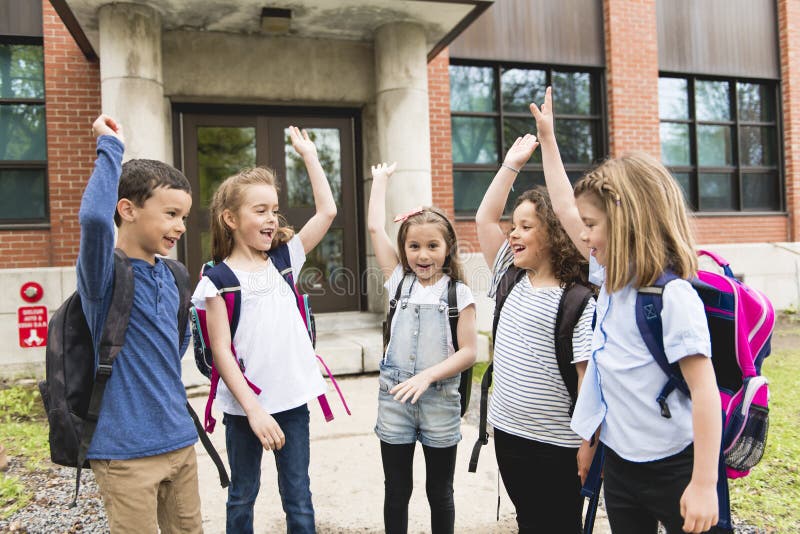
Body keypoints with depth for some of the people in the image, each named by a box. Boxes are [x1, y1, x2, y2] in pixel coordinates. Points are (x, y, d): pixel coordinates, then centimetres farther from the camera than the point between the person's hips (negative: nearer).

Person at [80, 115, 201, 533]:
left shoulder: (168, 275, 6)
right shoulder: (106, 273, -14)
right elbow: (94, 218, -36)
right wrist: (110, 147, -24)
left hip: (179, 440, 7)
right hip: (127, 451, -7)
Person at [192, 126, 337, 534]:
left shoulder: (284, 260, 3)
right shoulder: (219, 281, -9)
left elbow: (327, 212, 0)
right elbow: (221, 351, -12)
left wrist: (309, 155, 2)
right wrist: (254, 410, -17)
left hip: (292, 401, 3)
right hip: (244, 407, -3)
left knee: (299, 500, 12)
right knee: (242, 497, 17)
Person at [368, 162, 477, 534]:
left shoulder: (459, 293, -5)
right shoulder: (399, 281, 2)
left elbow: (468, 352, -8)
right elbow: (375, 227, 3)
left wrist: (426, 376, -19)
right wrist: (380, 179, 12)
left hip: (439, 400, -2)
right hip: (394, 397, 2)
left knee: (439, 492, 15)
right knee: (396, 491, 13)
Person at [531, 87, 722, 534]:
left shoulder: (673, 295, -21)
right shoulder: (612, 279, 1)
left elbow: (705, 390, -22)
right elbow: (565, 209, 7)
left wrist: (704, 485, -22)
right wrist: (547, 137, 11)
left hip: (674, 468, -7)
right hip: (620, 464, 8)